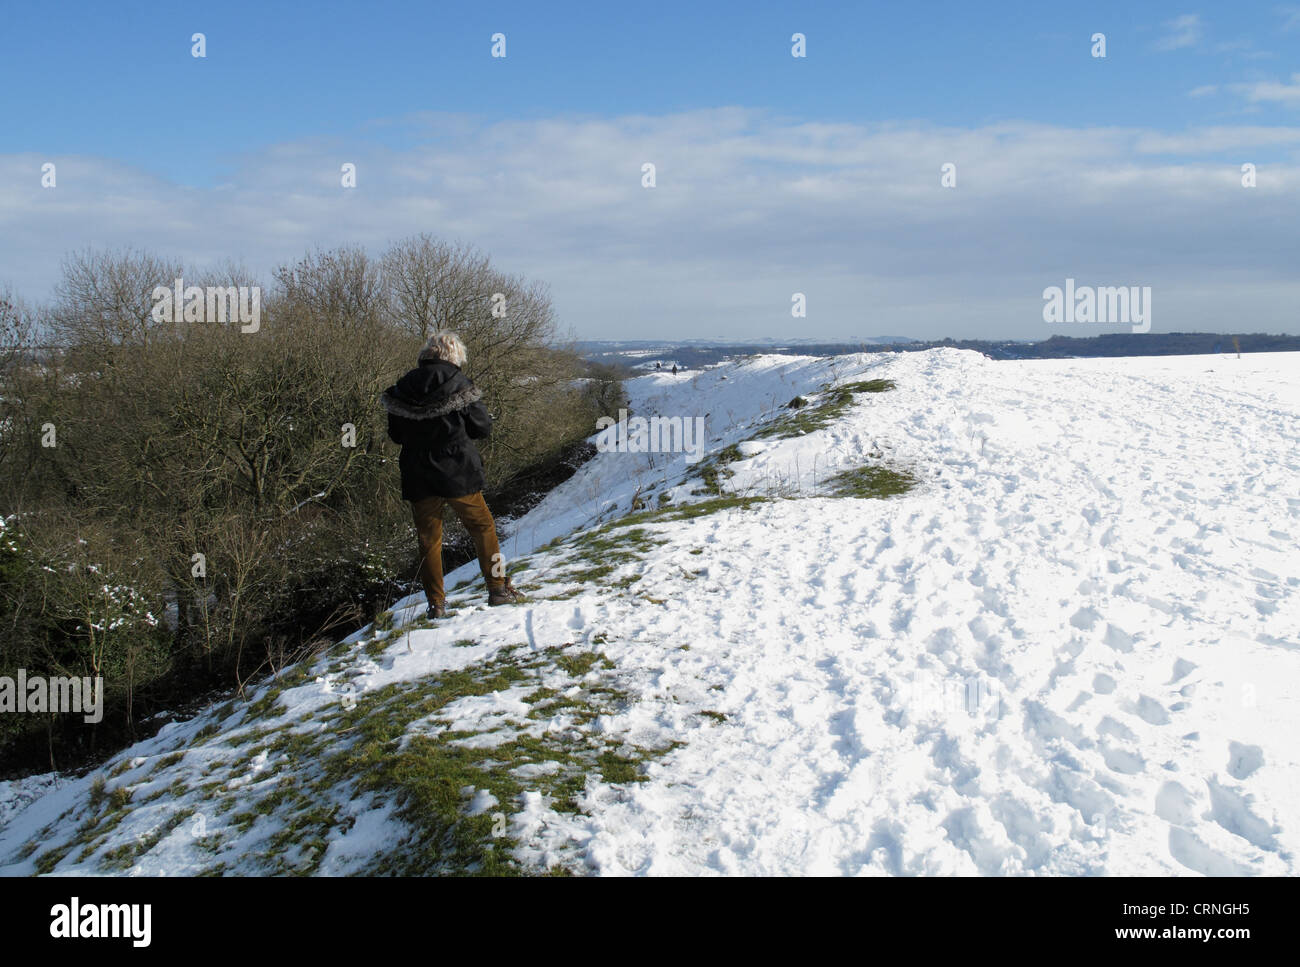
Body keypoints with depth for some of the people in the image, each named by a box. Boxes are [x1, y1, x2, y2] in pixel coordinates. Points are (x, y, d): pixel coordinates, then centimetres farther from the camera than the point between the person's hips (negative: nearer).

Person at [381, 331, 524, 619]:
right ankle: (498, 588, 14)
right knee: (483, 528, 13)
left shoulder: (403, 388, 1)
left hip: (418, 478, 3)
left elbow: (395, 434, 9)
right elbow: (483, 427, -4)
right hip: (458, 475, -3)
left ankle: (436, 603, 11)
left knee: (428, 540, 11)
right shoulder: (459, 384, -8)